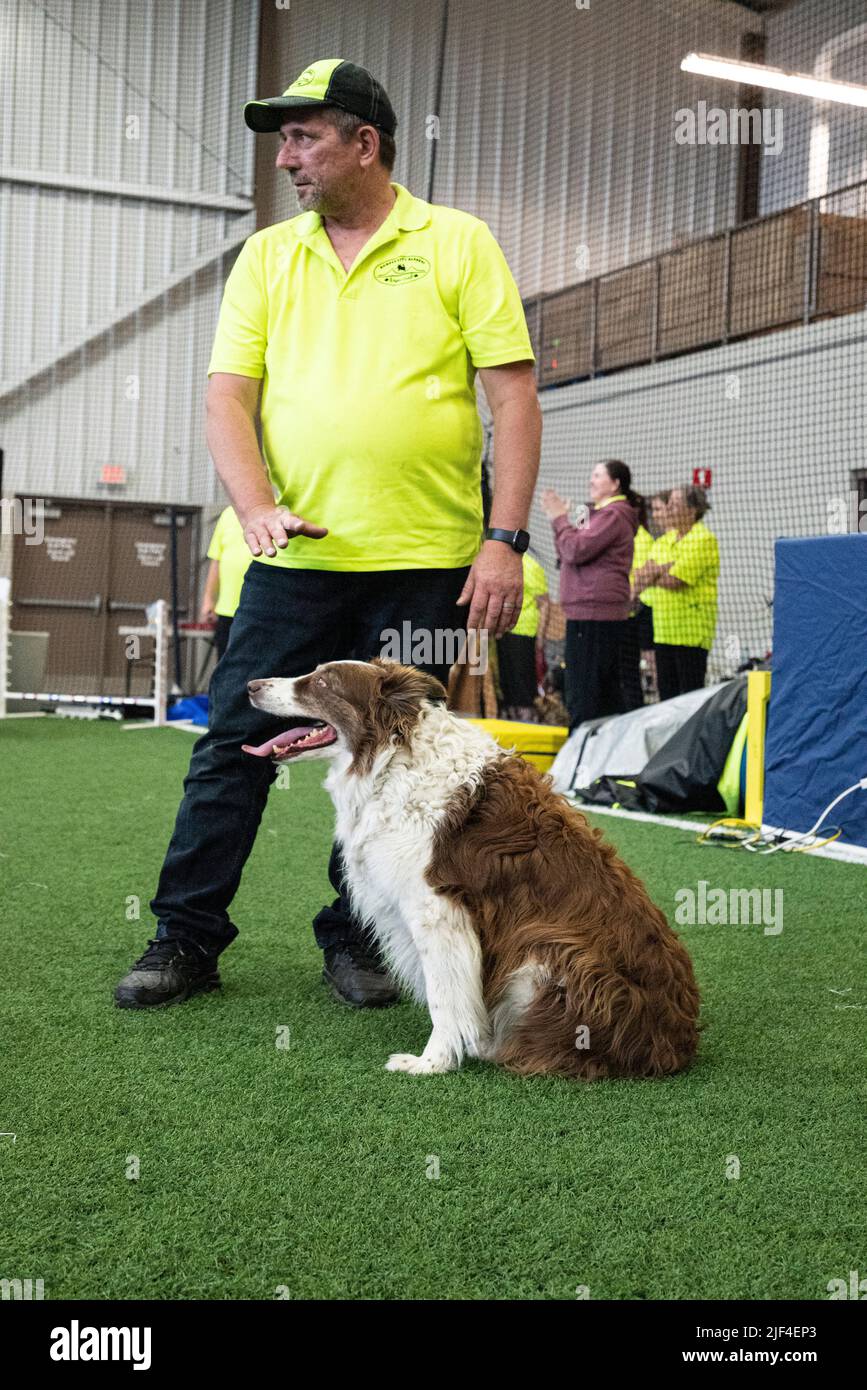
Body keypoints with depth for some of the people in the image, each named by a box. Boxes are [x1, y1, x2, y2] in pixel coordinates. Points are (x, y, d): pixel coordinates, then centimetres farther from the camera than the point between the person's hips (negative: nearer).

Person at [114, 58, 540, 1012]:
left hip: (428, 564, -2)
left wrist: (505, 539, -10)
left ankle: (355, 939, 21)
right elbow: (227, 395, 5)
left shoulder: (458, 244, 3)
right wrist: (255, 506, -13)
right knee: (234, 744, 2)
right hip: (295, 560, 2)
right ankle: (185, 939, 13)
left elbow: (513, 397, -2)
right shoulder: (266, 257, 11)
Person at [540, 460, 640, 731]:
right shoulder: (599, 513, 22)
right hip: (587, 609, 11)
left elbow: (577, 550, -19)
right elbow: (566, 553, 21)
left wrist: (560, 519, -6)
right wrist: (558, 519, 10)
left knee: (584, 690, -11)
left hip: (595, 612, -11)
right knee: (606, 687, 13)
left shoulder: (614, 515, -11)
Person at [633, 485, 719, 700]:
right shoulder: (664, 540, 16)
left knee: (690, 695, -4)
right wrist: (663, 569, -12)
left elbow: (674, 581, -17)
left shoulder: (703, 540, -9)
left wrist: (651, 575, 0)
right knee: (666, 692, 11)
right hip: (664, 629, 8)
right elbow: (640, 576, 6)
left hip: (691, 630, -8)